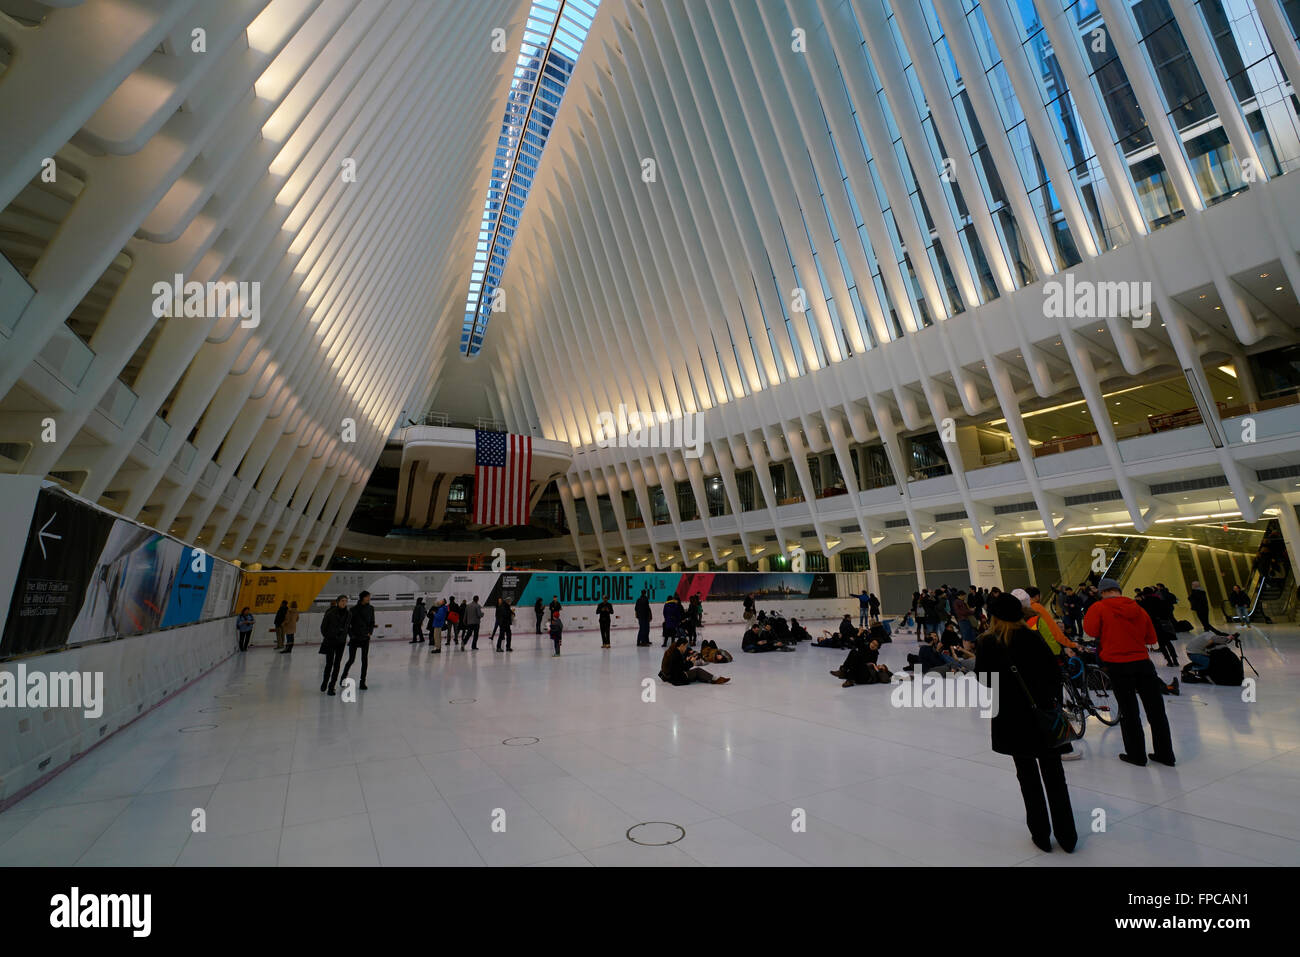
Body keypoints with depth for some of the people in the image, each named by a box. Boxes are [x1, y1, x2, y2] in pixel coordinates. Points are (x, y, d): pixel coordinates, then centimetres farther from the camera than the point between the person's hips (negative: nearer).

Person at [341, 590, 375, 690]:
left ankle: (362, 682, 7)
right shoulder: (354, 609, -11)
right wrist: (351, 634, -9)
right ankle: (344, 677, 32)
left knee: (365, 659, 0)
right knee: (351, 659, 5)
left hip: (365, 637, 3)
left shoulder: (370, 608, 1)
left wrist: (370, 632, -1)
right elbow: (347, 623, -5)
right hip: (355, 637, -3)